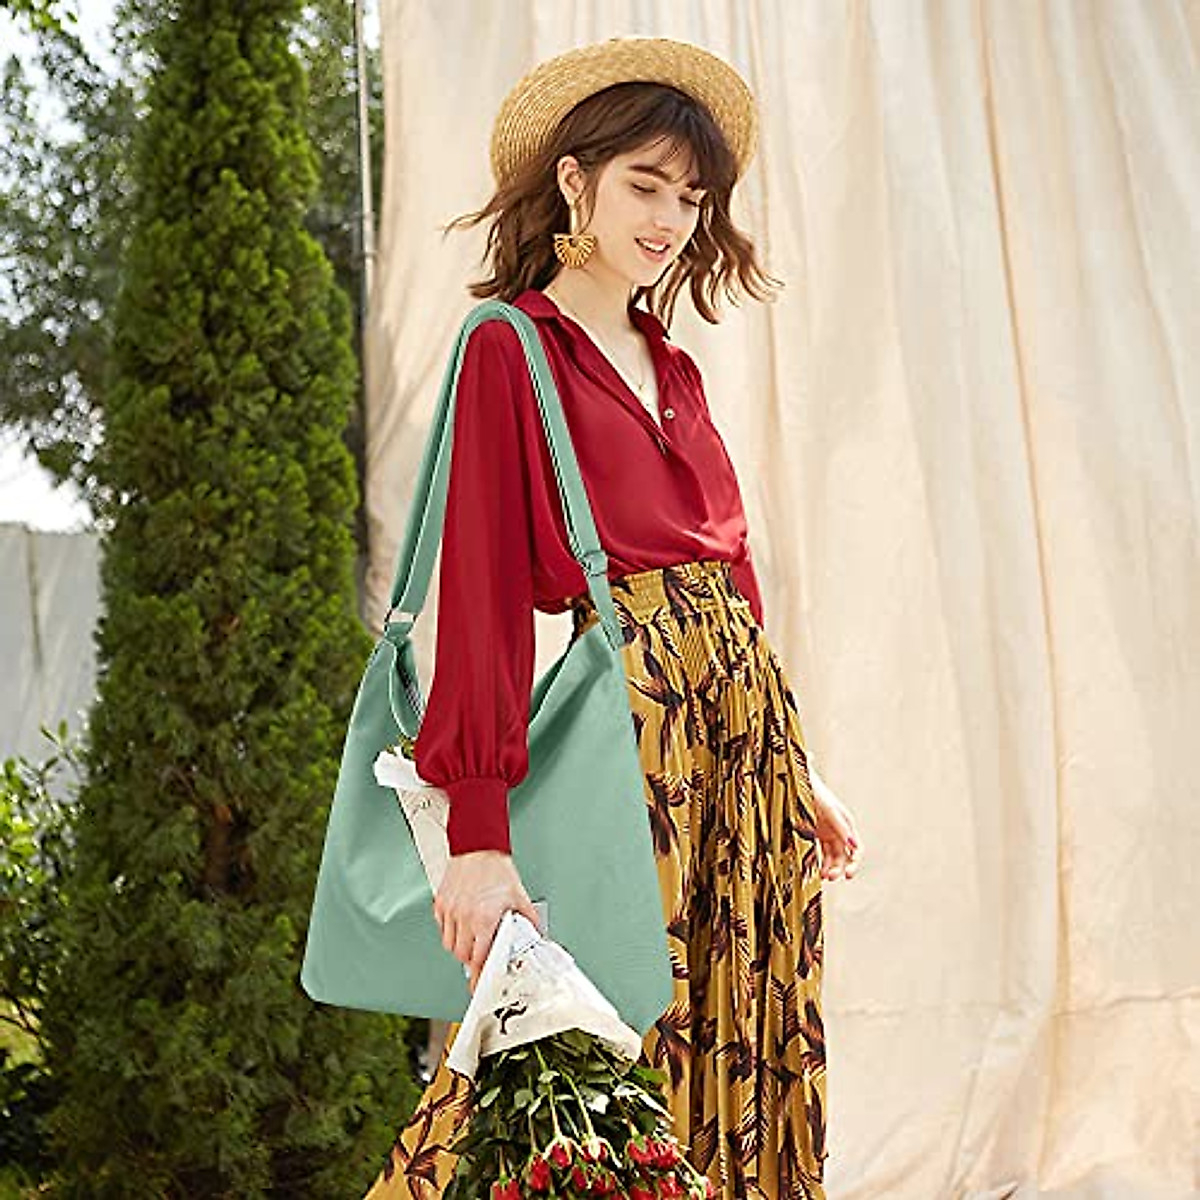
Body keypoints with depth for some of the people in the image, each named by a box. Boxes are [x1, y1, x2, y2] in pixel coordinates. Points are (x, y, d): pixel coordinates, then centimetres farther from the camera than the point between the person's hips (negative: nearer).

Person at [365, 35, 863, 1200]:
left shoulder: (673, 370, 17)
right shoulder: (510, 350, -5)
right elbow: (483, 588, -13)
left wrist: (798, 768, 18)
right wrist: (479, 833, -20)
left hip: (747, 705, 7)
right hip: (631, 698, -7)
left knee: (751, 1038, 8)